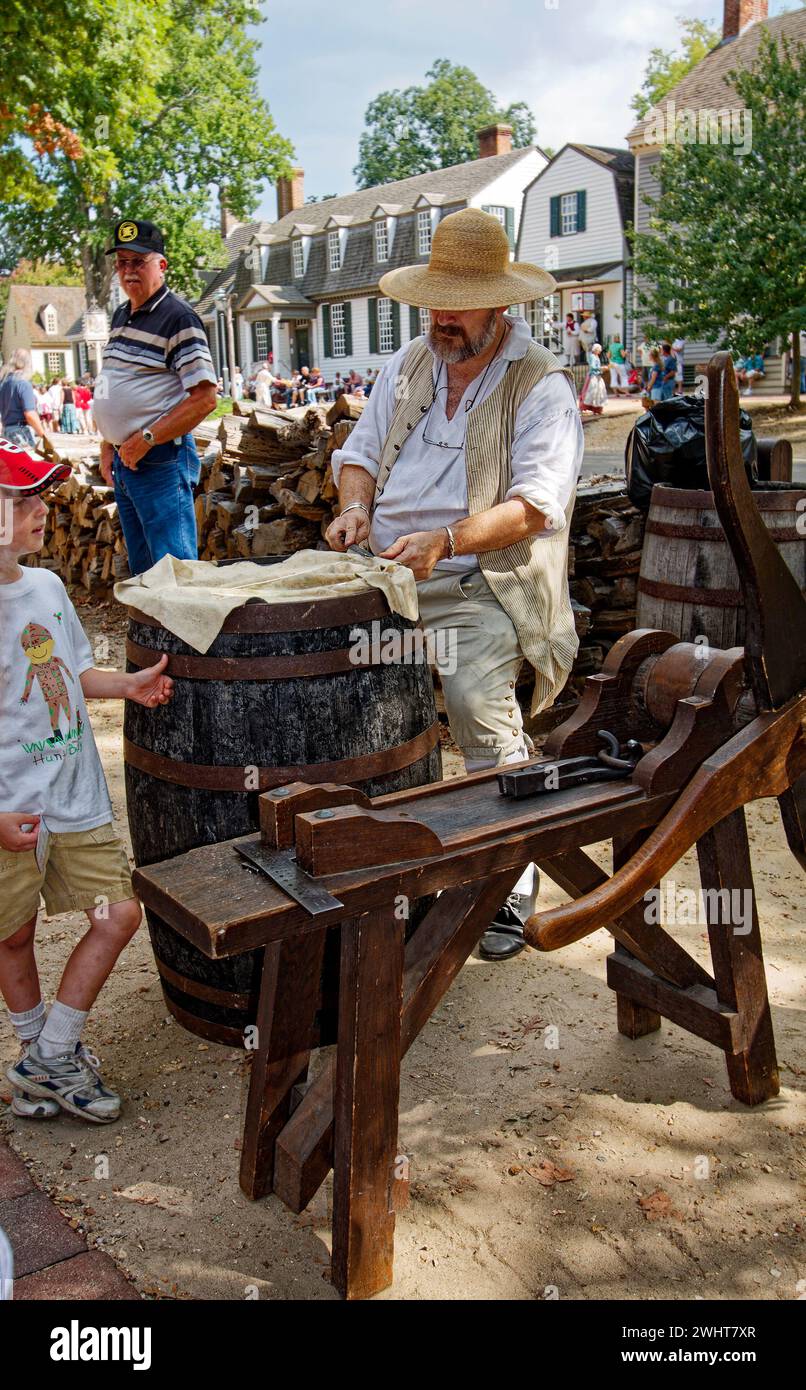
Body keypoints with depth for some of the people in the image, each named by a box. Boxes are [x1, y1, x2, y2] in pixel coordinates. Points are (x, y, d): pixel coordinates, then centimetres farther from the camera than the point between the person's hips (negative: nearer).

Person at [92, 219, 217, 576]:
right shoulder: (120, 316, 15)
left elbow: (205, 398, -19)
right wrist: (109, 446, 15)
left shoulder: (179, 318, -11)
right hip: (124, 461, 9)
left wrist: (146, 439, -18)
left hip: (161, 461, -9)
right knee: (141, 569, 15)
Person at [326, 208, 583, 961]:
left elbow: (534, 504, -13)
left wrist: (444, 541, -28)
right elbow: (360, 452, 22)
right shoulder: (407, 365, 17)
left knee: (475, 695, -31)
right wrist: (355, 506, -1)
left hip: (480, 587, -5)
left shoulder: (542, 385, -2)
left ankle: (510, 884, -12)